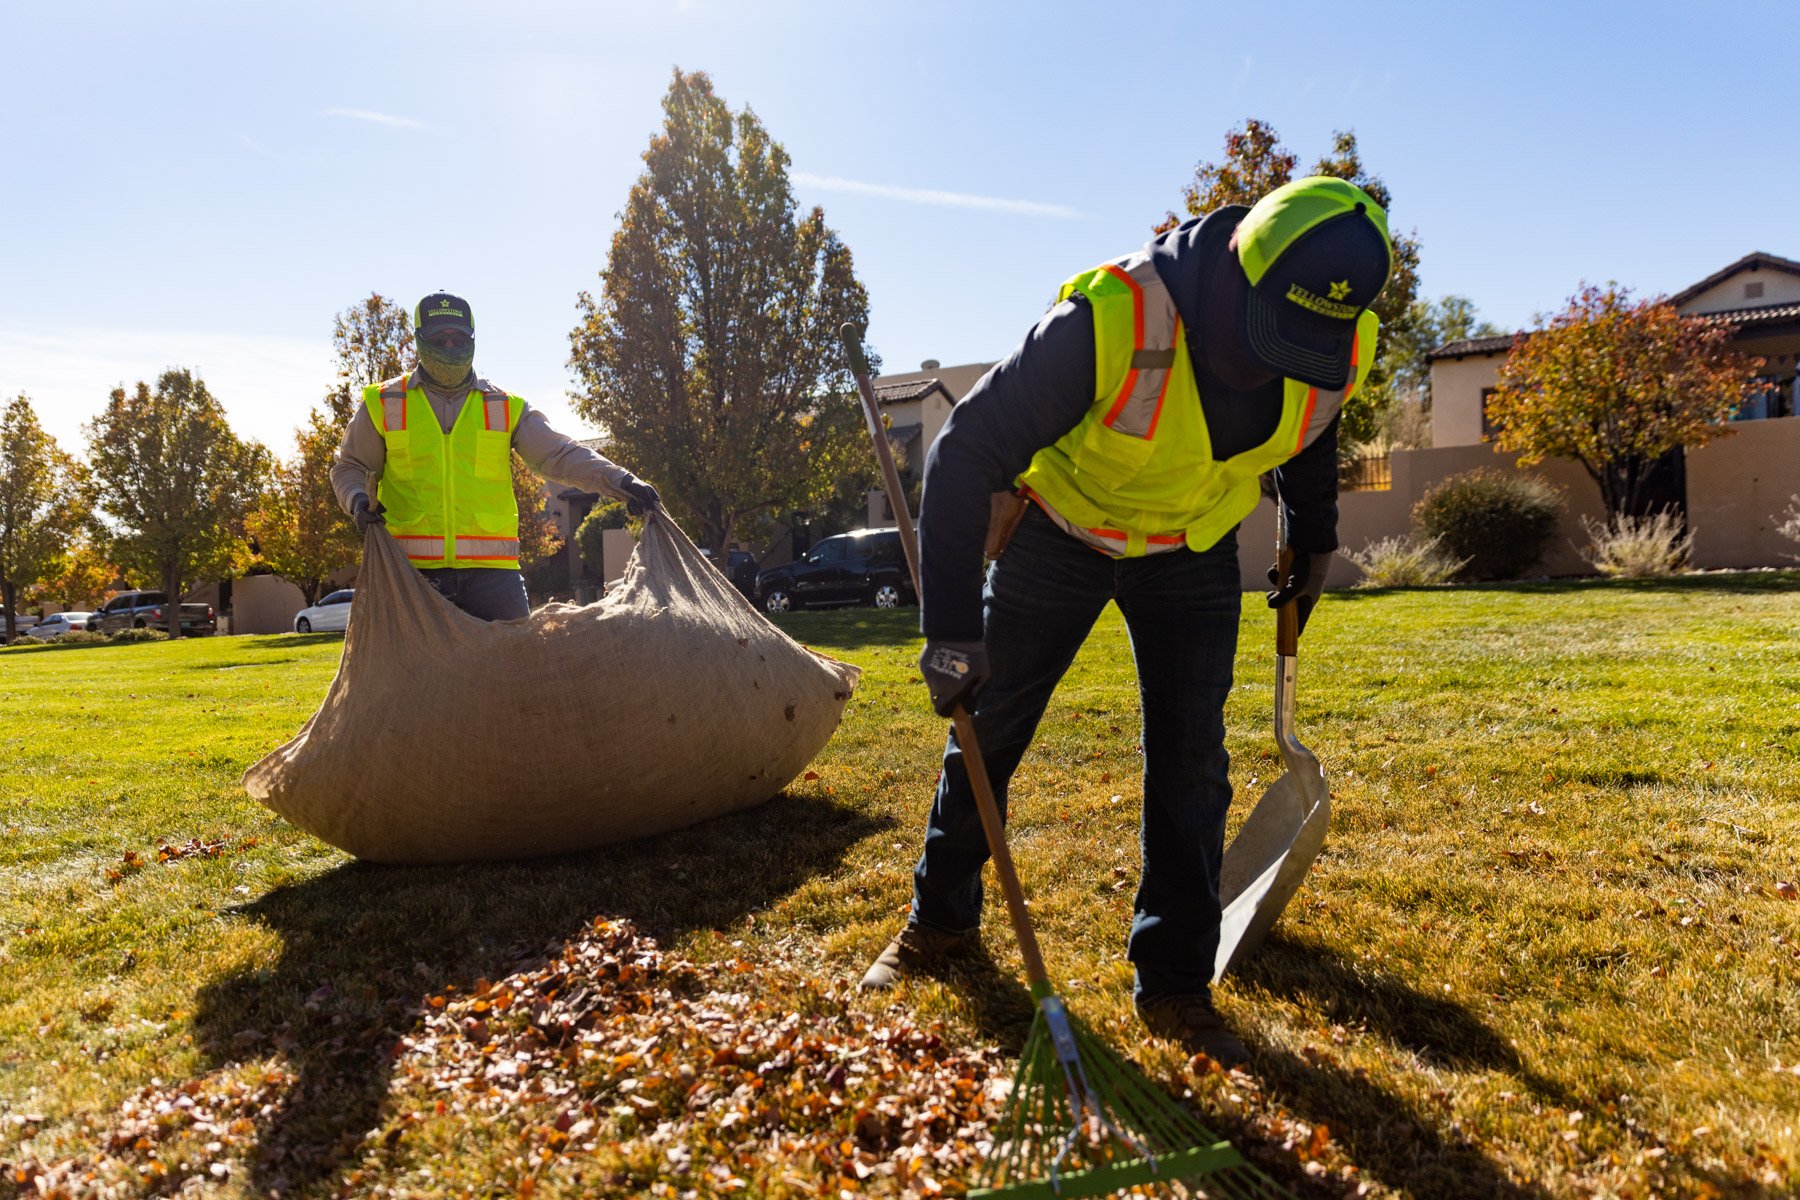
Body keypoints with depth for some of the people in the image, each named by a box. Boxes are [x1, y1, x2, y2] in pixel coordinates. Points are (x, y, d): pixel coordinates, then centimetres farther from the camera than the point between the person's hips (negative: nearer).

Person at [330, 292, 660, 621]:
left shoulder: (506, 407, 11)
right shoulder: (384, 404, 10)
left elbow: (560, 454, 3)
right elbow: (350, 467, 17)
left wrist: (619, 480, -12)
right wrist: (358, 501, -6)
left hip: (492, 570, 1)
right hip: (413, 570, 0)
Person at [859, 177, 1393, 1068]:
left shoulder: (1342, 346, -19)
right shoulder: (1110, 321, -36)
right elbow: (966, 452, -30)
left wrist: (1313, 542, 16)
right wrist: (952, 628, -30)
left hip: (1193, 554, 3)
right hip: (1061, 530, -3)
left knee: (1190, 763, -3)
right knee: (985, 735, 5)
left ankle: (1174, 984, 11)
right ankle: (939, 920, 28)